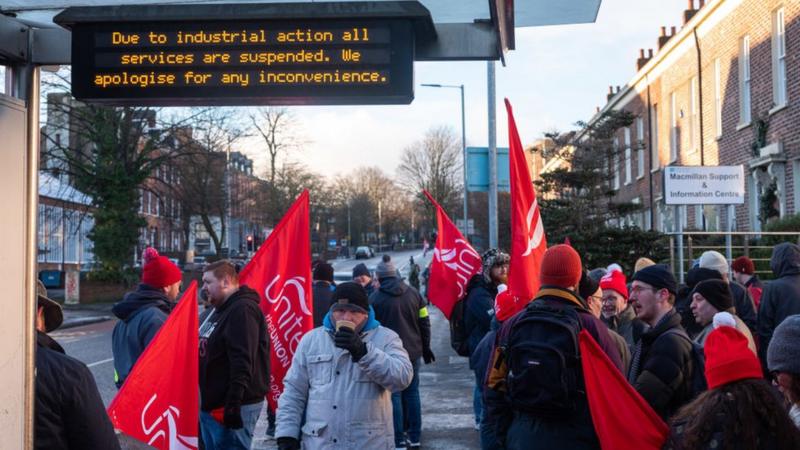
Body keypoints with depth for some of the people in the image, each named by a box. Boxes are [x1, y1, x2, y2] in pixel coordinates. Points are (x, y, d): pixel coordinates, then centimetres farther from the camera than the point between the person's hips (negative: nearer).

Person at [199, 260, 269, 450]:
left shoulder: (242, 310, -15)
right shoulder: (220, 310, 19)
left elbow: (242, 362, -23)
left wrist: (233, 404, -26)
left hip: (230, 408, -11)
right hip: (211, 405, 11)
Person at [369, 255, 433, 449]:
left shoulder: (375, 298, -9)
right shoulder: (413, 293, 3)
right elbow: (424, 322, 6)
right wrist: (425, 347, 15)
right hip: (413, 352, 4)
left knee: (394, 394, 1)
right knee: (412, 392, 12)